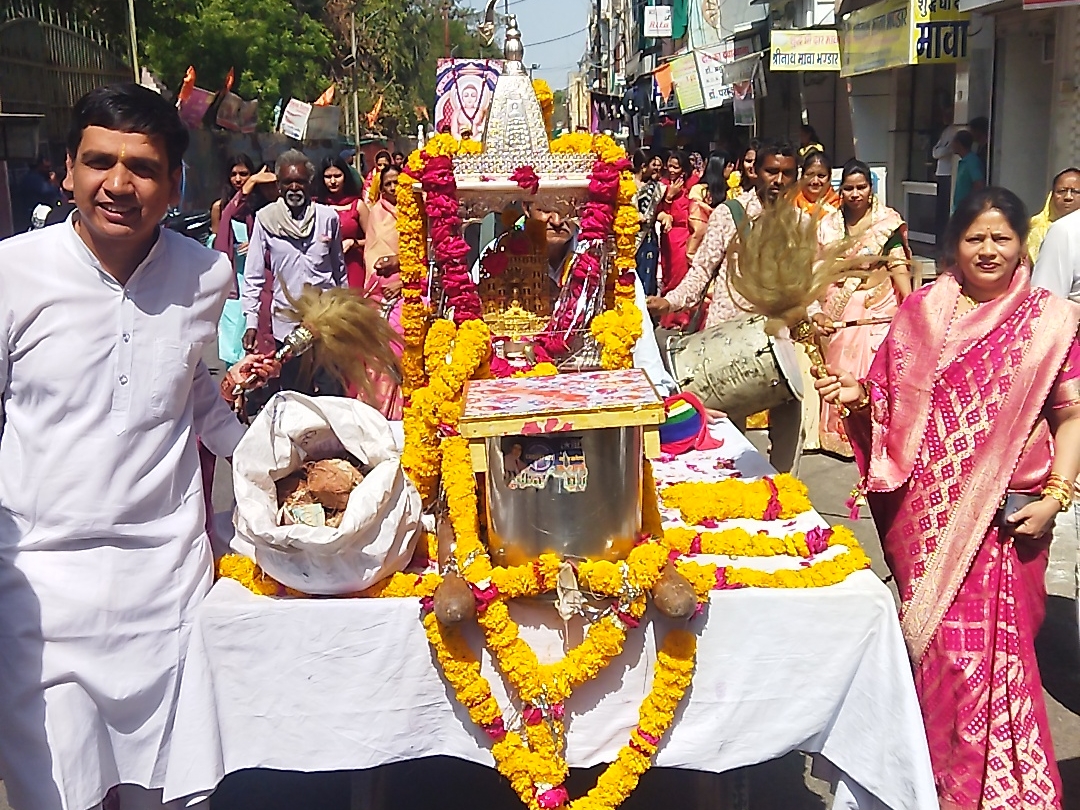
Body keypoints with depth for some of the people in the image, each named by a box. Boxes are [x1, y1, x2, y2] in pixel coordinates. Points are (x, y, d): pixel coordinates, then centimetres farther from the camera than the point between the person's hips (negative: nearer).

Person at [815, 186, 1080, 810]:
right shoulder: (921, 313, 8)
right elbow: (889, 404, 11)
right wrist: (858, 395, -10)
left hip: (1006, 517, -2)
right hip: (924, 513, 2)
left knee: (990, 645, -1)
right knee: (930, 637, 8)